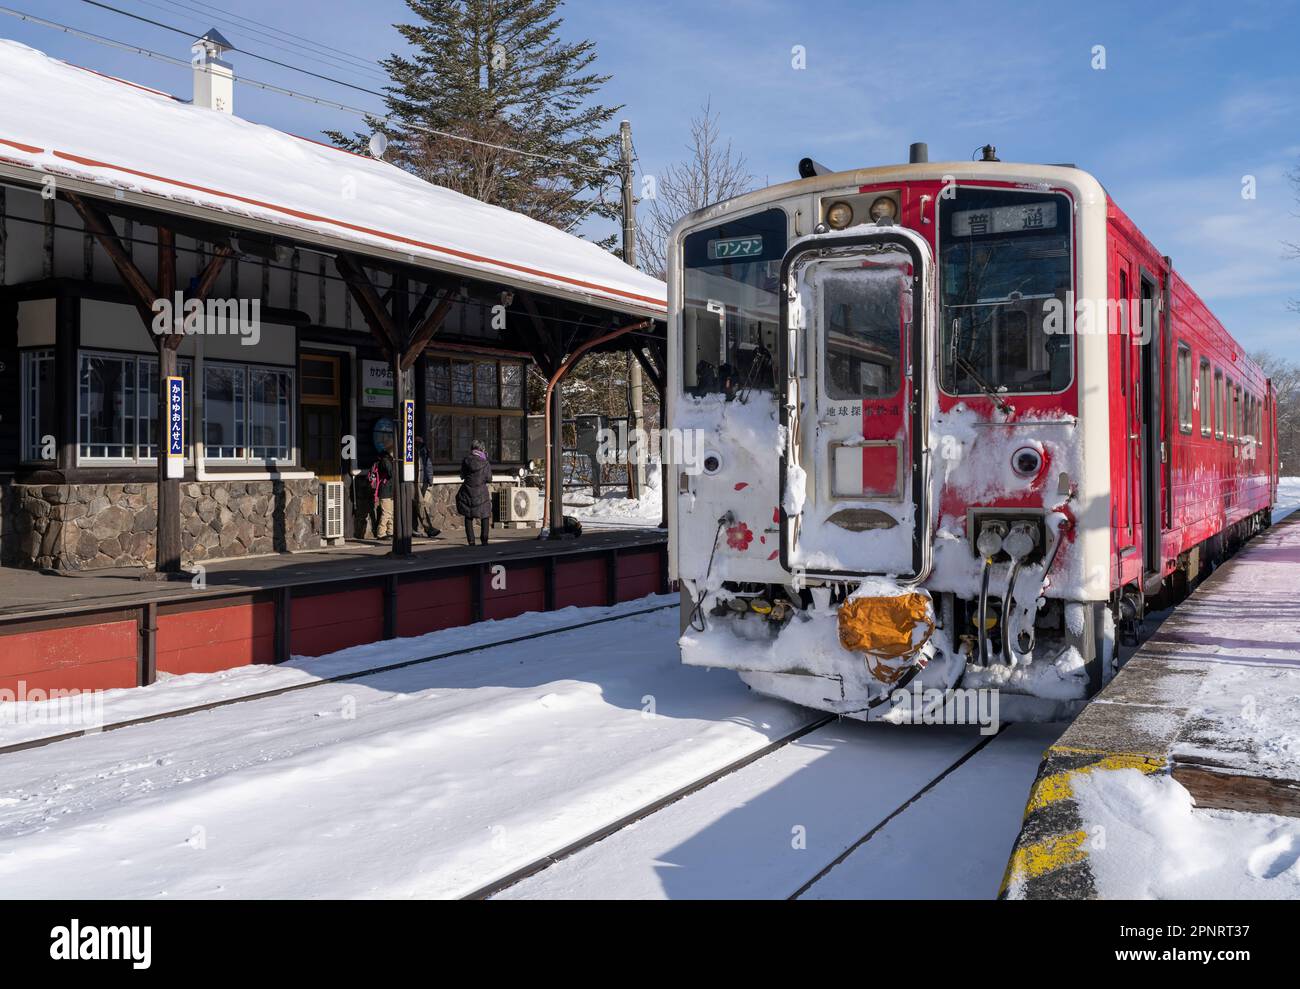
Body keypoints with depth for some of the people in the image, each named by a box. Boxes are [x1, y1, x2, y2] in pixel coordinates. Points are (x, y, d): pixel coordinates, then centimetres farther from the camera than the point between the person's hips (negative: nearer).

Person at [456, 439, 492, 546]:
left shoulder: (465, 461, 0)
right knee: (485, 516, 10)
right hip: (481, 493, -2)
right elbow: (489, 478, -2)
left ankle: (471, 540, 2)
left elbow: (462, 476, 8)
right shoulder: (484, 463, -7)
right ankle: (484, 539, 0)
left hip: (467, 492, 2)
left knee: (468, 517, 10)